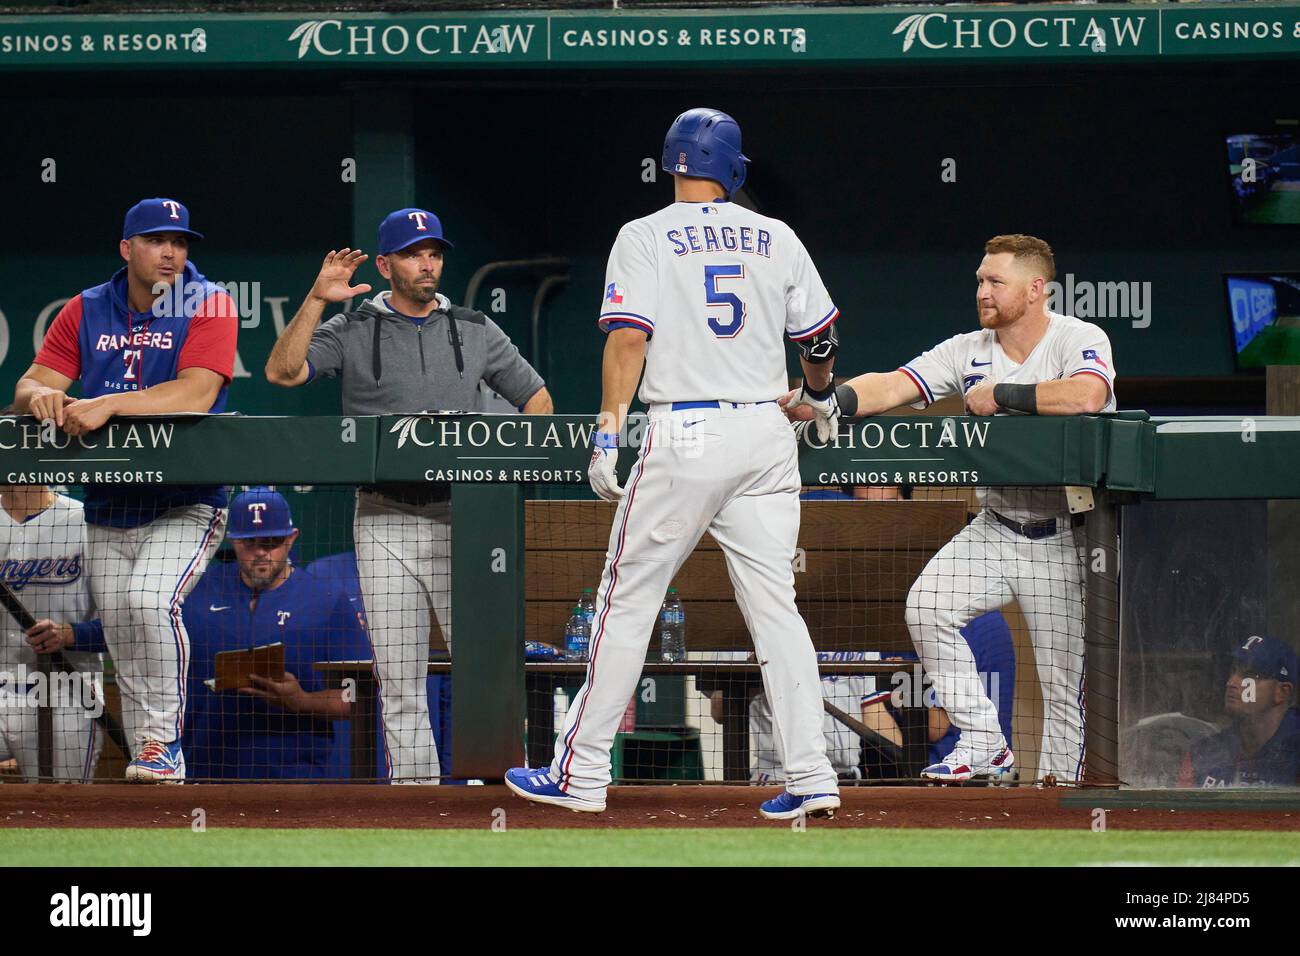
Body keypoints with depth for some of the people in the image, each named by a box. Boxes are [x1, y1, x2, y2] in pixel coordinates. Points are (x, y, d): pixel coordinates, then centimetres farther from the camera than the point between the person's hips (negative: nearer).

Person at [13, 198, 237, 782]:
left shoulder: (208, 307, -6)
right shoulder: (85, 312, 7)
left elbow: (197, 394, -21)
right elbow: (29, 386, 1)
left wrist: (108, 405, -32)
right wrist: (41, 394, -25)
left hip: (184, 506, -5)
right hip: (107, 510, 5)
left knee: (149, 600, -28)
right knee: (124, 648, 6)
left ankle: (163, 744, -18)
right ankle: (150, 760, 18)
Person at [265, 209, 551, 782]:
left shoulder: (474, 332, 11)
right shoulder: (352, 332, 6)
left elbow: (536, 396, 17)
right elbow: (282, 371, -8)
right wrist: (317, 300, -16)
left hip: (459, 520, 0)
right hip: (384, 521, 0)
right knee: (398, 674, 1)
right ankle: (415, 788, 5)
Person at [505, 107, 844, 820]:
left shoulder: (645, 238, -1)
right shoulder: (776, 238, 10)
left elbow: (629, 336, -12)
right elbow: (819, 336, 16)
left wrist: (608, 432, -15)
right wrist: (818, 391, 37)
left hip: (683, 438, -3)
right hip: (765, 431, 4)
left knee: (628, 599, 3)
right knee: (773, 603, 5)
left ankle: (581, 775, 4)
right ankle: (810, 776, -2)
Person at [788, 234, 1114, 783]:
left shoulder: (1079, 340, -10)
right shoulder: (969, 351, 3)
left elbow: (1088, 395, -32)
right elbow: (894, 386, -8)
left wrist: (999, 394, -23)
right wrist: (830, 403, -27)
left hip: (1064, 538, -5)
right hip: (995, 528, 5)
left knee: (1062, 676, -5)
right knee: (928, 604, -14)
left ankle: (1059, 778, 11)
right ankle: (983, 743, -5)